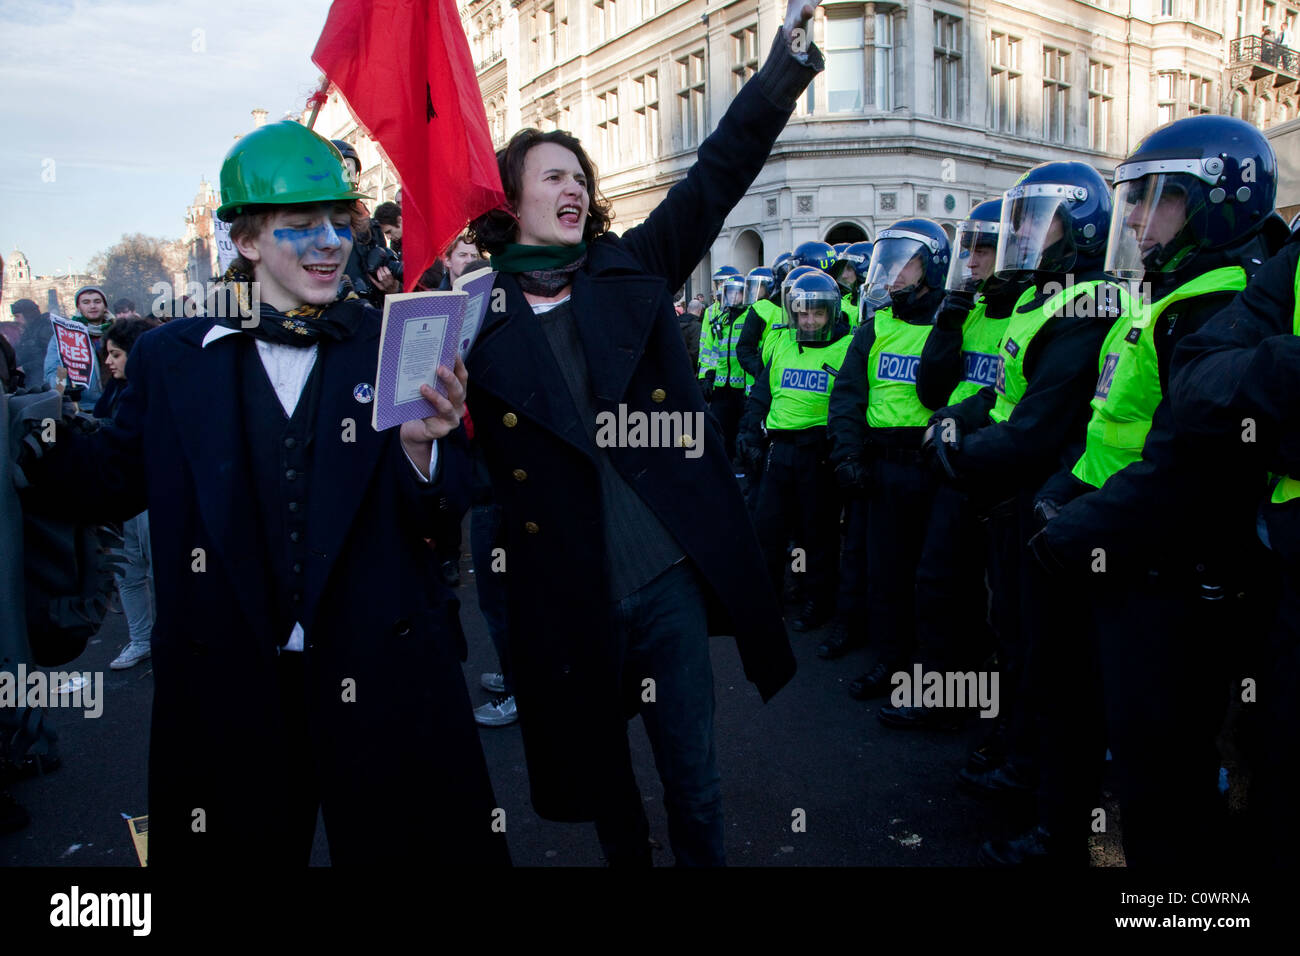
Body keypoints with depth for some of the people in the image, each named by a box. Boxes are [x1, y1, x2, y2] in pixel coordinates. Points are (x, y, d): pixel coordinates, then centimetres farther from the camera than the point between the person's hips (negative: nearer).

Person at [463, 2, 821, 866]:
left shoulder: (632, 271, 4)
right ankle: (628, 858, 45)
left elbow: (720, 171, -2)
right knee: (599, 768, 20)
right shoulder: (473, 316, -1)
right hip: (565, 595, 0)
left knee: (694, 776, 11)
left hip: (669, 574, 1)